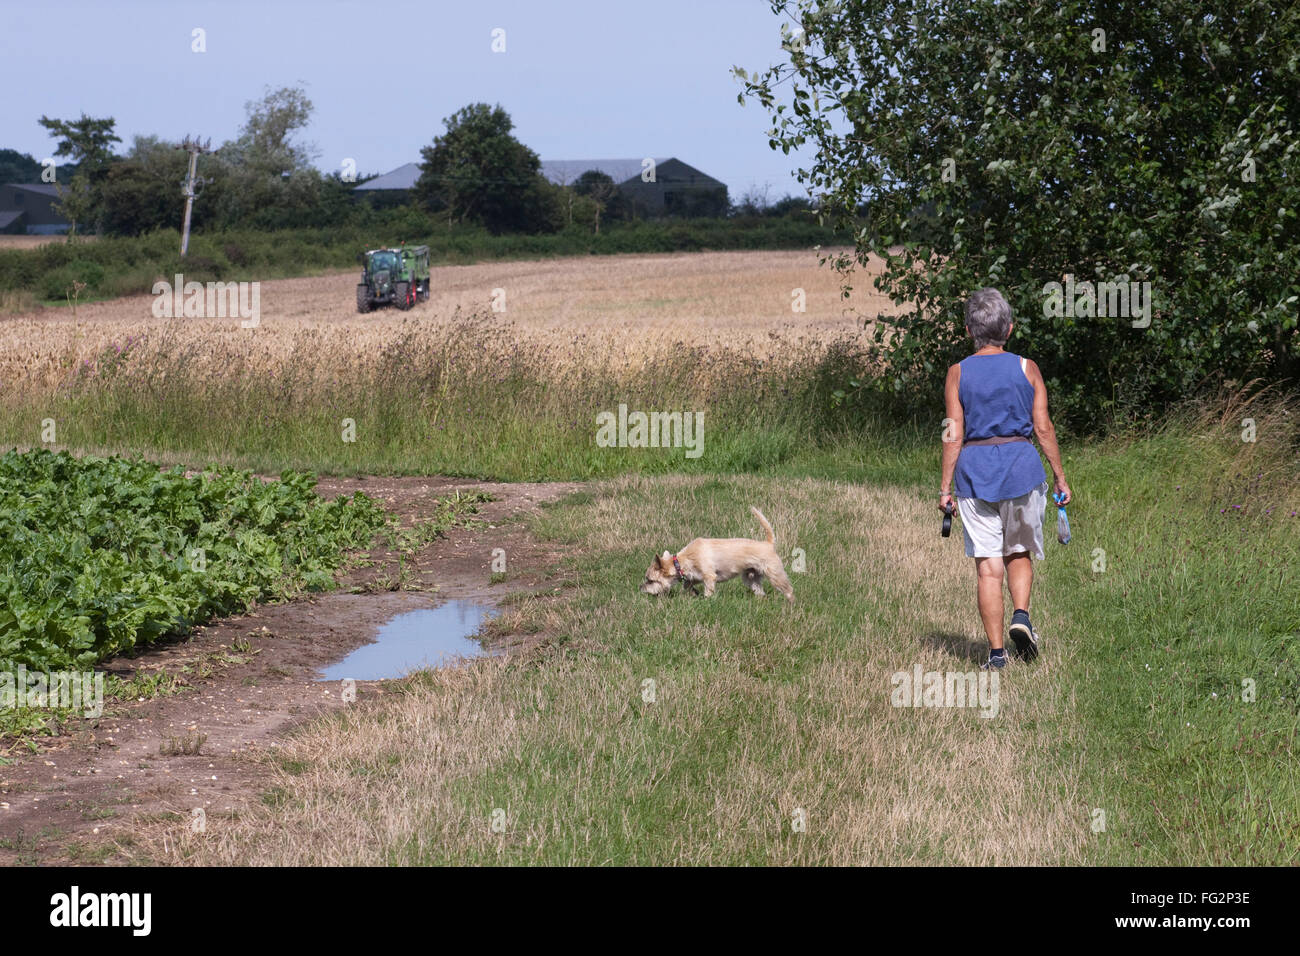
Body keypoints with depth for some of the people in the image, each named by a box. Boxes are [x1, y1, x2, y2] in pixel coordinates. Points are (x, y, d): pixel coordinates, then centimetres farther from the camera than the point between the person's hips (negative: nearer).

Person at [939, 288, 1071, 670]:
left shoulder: (958, 373, 0)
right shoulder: (1027, 369, 1)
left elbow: (954, 436, -2)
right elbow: (1043, 428, 1)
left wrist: (945, 487, 3)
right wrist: (1060, 478, 8)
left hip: (974, 469, 0)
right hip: (1021, 464, 0)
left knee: (988, 565, 3)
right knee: (1020, 553, 18)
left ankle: (996, 651, 2)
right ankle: (1021, 616, -7)